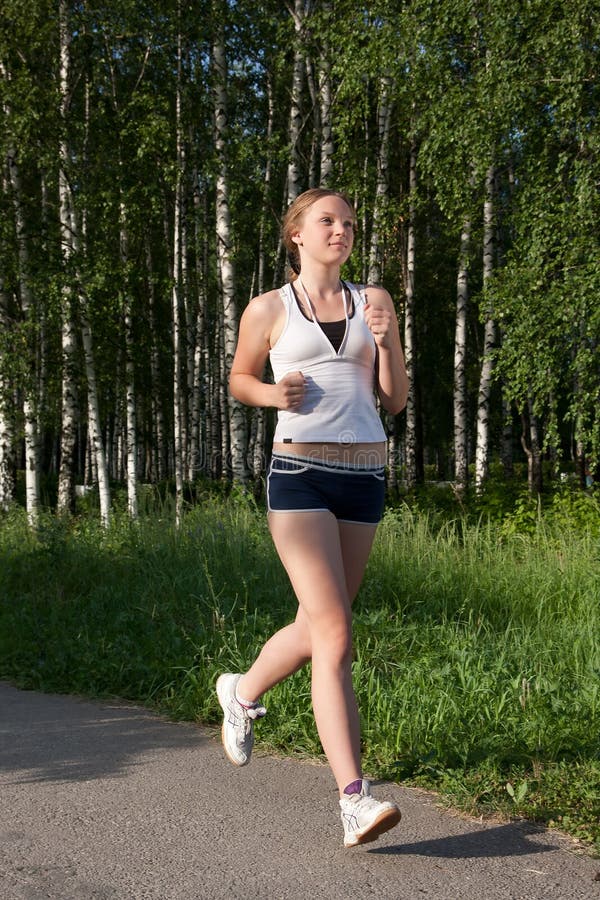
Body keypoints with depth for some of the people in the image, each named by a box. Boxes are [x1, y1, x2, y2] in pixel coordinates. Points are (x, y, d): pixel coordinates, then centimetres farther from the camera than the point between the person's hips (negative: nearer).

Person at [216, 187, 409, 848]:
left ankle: (243, 691, 44)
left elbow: (395, 401, 10)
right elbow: (239, 379, 18)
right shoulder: (268, 309, 4)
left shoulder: (371, 302, 12)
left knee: (318, 627, 15)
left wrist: (386, 336, -6)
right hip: (300, 473, -5)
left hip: (365, 476, 5)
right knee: (335, 636, -15)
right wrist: (273, 394, -4)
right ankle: (354, 799, -15)